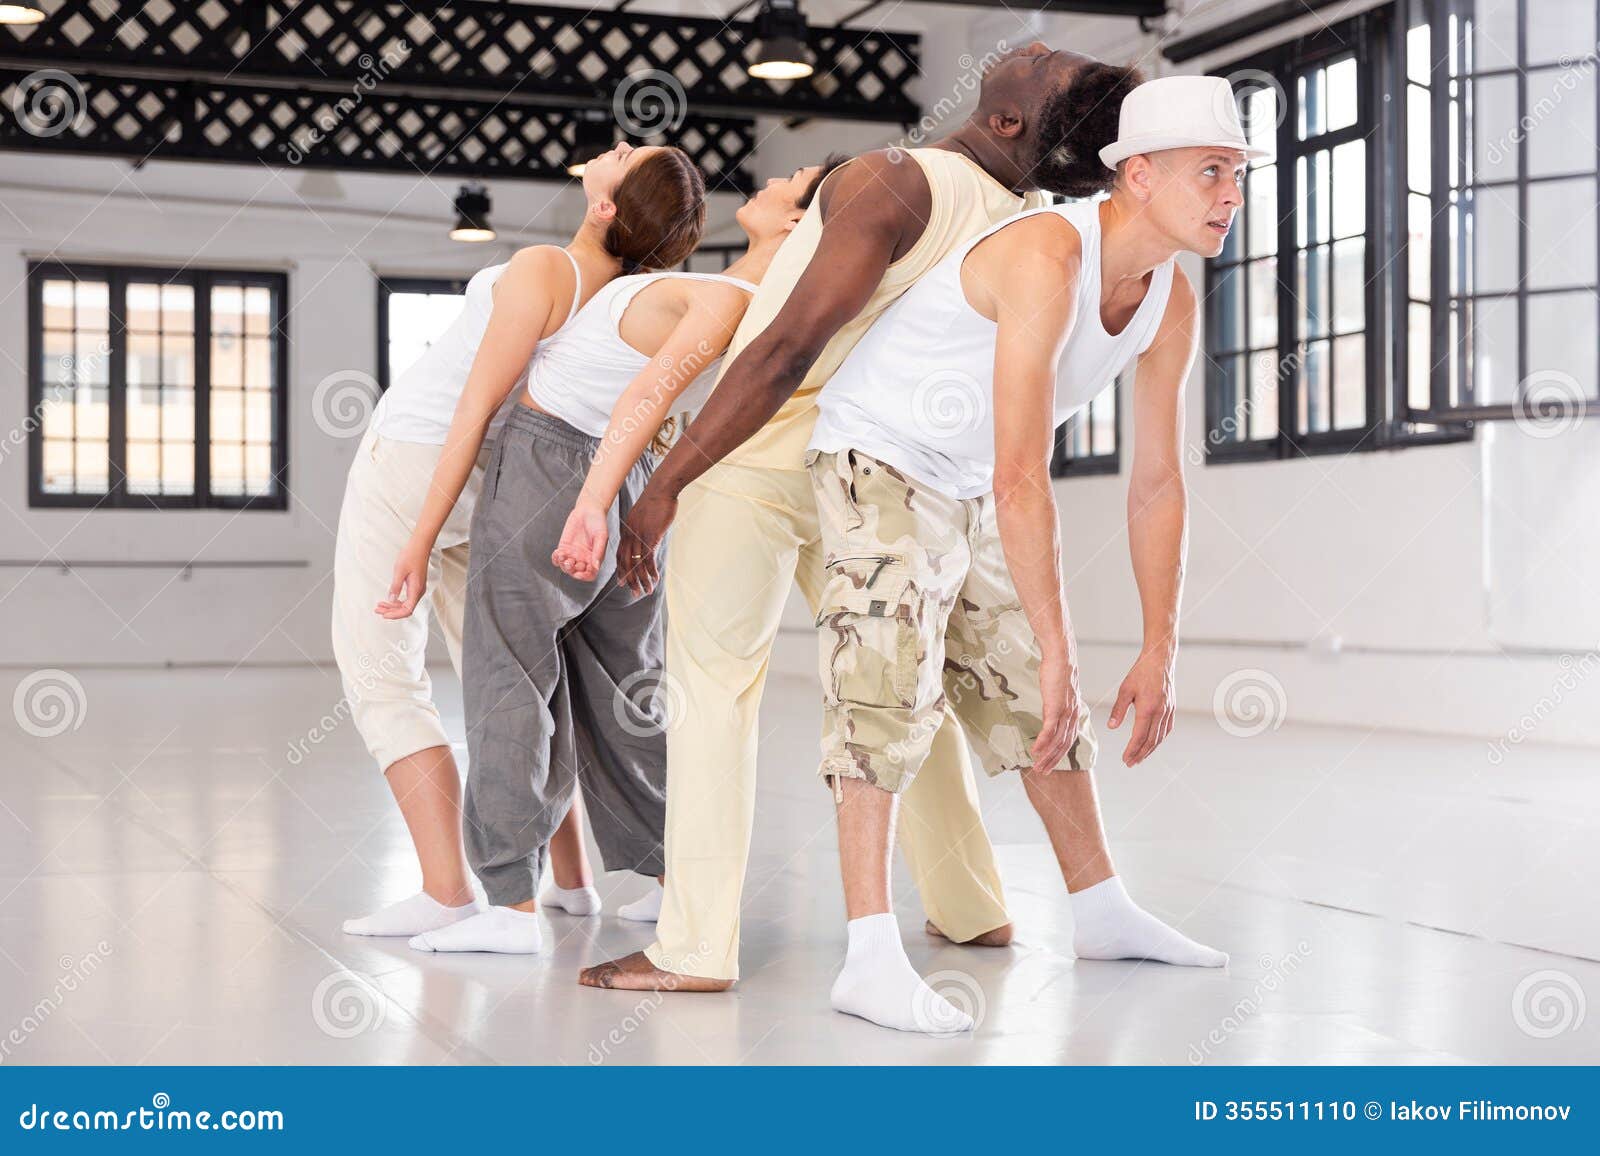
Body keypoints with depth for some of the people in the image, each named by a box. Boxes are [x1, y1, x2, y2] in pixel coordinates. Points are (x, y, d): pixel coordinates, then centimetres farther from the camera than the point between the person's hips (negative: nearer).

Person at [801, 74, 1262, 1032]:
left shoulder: (1173, 302, -5)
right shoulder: (1048, 255, -33)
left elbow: (1158, 482, 1)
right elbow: (1022, 475, -37)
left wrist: (1160, 654, -1)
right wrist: (1058, 654, -37)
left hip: (970, 490, 8)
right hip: (880, 460, -8)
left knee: (1032, 699, 13)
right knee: (887, 693, -18)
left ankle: (1103, 911, 26)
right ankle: (872, 959, -19)